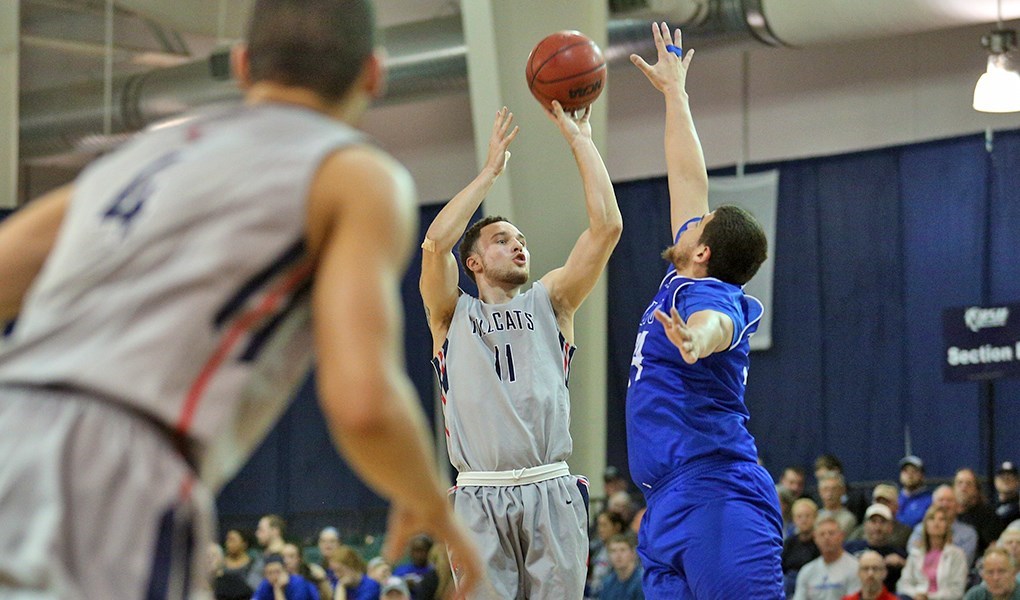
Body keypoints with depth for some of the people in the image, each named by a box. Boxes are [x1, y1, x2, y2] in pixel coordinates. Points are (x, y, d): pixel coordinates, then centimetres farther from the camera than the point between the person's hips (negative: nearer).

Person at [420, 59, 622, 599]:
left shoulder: (549, 302, 15)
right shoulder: (452, 315, 12)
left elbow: (606, 227, 4)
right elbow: (434, 244, -7)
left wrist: (580, 141, 5)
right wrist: (490, 170, 0)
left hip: (552, 494, 1)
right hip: (480, 500, -1)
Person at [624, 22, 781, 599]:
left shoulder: (712, 296, -8)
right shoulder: (686, 283, 17)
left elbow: (715, 324, -36)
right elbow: (689, 179, 28)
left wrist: (696, 337, -59)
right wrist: (673, 93, 38)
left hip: (717, 500, -10)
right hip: (669, 506, 10)